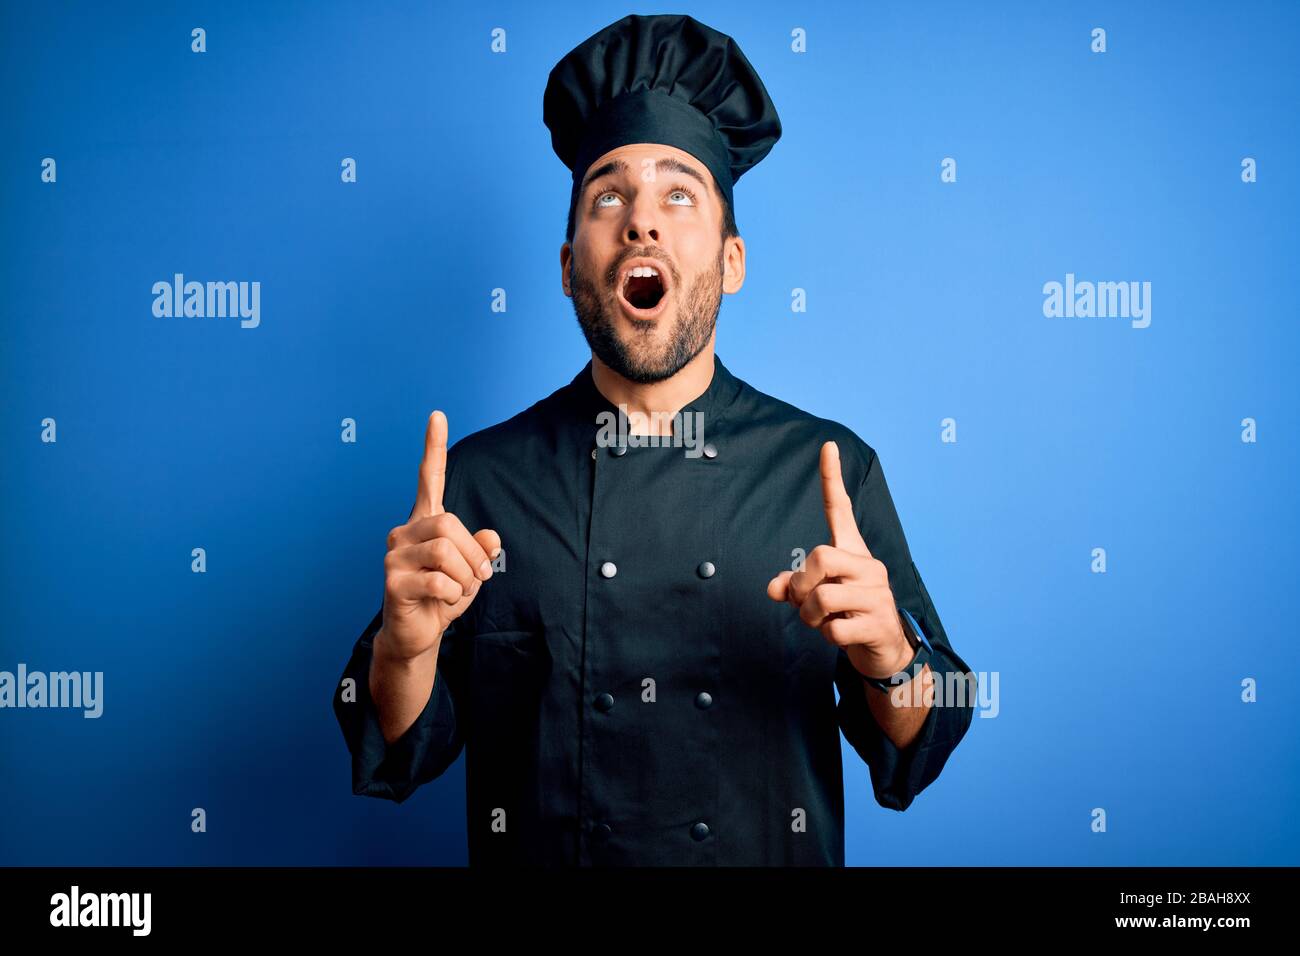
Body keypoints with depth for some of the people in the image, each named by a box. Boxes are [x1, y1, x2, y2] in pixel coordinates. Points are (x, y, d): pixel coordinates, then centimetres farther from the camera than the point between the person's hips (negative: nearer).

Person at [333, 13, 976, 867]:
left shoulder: (831, 470, -9)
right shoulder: (479, 479, -10)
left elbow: (915, 759, -6)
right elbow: (401, 759, -6)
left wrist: (889, 659, -26)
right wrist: (405, 646, -26)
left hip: (780, 853, 1)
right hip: (534, 854, 0)